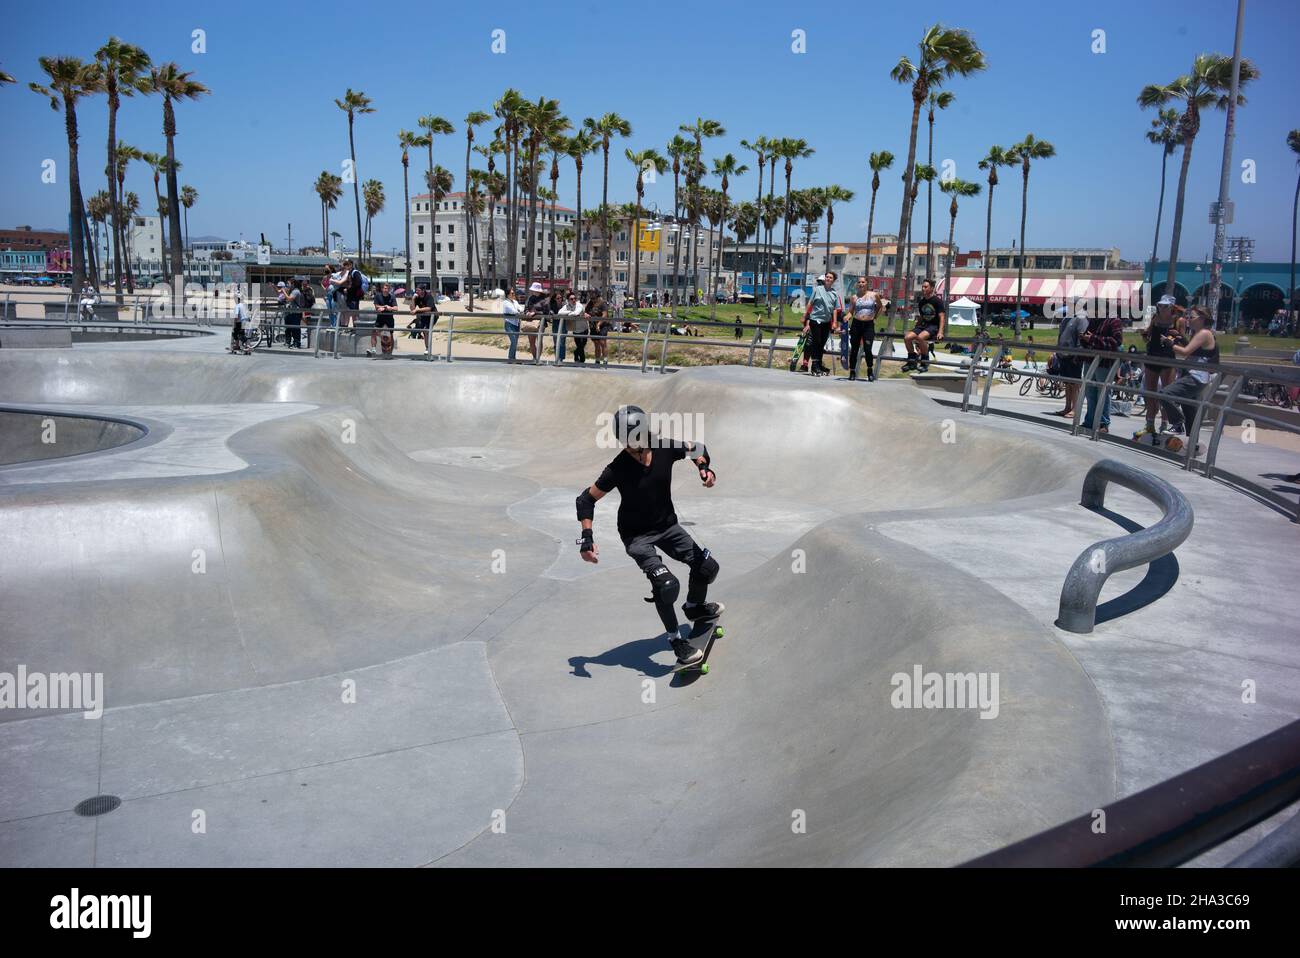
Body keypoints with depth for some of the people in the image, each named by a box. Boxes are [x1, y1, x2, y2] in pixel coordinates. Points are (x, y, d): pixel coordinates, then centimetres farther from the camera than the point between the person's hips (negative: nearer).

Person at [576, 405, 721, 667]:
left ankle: (695, 607, 38)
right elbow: (586, 499, -17)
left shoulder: (664, 449, -17)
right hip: (637, 535, -5)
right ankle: (676, 641, -1)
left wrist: (704, 467, -16)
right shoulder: (618, 470, -26)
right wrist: (587, 538, -26)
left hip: (667, 525, 5)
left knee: (707, 567, 7)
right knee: (666, 585, -22)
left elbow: (695, 447, 4)